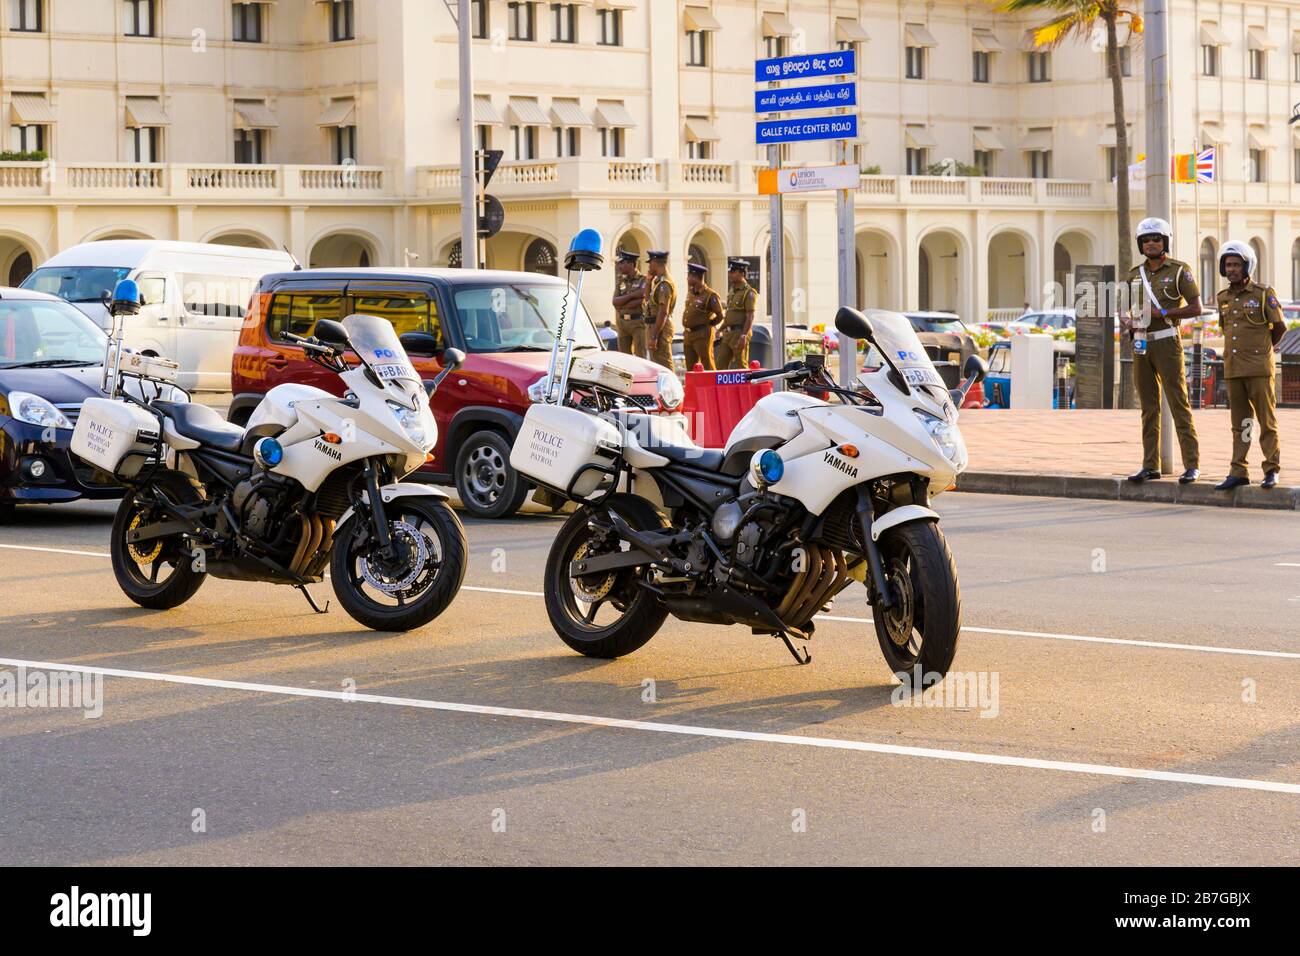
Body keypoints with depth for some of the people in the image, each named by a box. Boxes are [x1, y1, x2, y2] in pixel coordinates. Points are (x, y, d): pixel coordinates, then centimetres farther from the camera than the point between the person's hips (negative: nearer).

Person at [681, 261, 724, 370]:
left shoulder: (710, 295, -13)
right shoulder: (690, 292, 10)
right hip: (688, 335, 8)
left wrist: (707, 324, 2)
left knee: (708, 366, -4)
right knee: (690, 368, 10)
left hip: (702, 335, -8)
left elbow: (720, 316, -9)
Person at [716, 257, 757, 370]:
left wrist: (744, 336, -25)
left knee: (741, 366, -4)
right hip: (728, 333, 9)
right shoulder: (732, 290, 16)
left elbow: (750, 316, -18)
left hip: (740, 333, -9)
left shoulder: (748, 292, -11)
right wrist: (720, 330, 22)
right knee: (720, 364, 5)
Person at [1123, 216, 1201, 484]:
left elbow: (1196, 308, -9)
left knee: (1179, 405, -7)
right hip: (1141, 344, 6)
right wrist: (1128, 323, -5)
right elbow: (1131, 309, 19)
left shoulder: (1179, 271, -5)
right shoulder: (1136, 273, 12)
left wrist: (1163, 313, -19)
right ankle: (1150, 466, 10)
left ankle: (1192, 465, -6)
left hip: (1167, 343, -6)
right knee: (1149, 408, 7)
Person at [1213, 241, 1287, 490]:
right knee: (1240, 423, 7)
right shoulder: (1223, 298, 10)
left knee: (1267, 421, -1)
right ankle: (1238, 472, 8)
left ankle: (1272, 471, 4)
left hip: (1259, 368, -5)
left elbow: (1280, 326, 3)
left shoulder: (1263, 294, -5)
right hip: (1233, 369, 5)